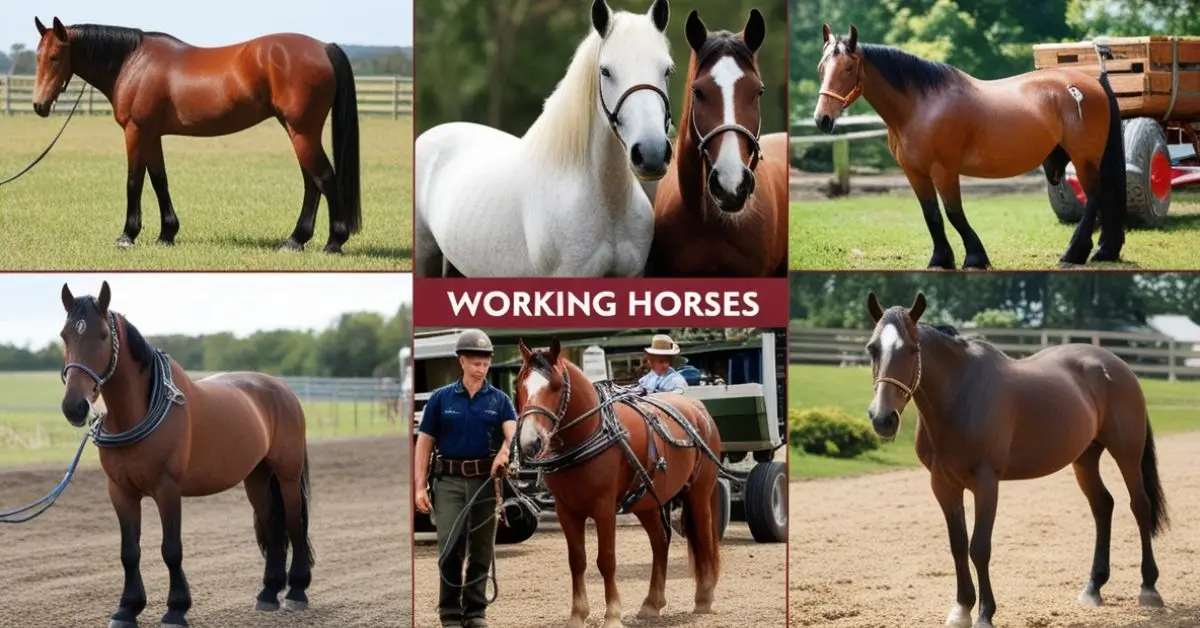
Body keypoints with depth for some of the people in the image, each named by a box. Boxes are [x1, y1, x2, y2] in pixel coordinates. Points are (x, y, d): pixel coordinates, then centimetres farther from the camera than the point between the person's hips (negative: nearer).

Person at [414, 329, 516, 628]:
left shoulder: (498, 399, 4)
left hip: (486, 480, 1)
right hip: (449, 480, -1)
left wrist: (505, 451, -36)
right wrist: (420, 486, -4)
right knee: (450, 547, -6)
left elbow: (512, 430, -12)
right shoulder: (441, 398, 3)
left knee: (482, 550, 6)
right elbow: (425, 442, 4)